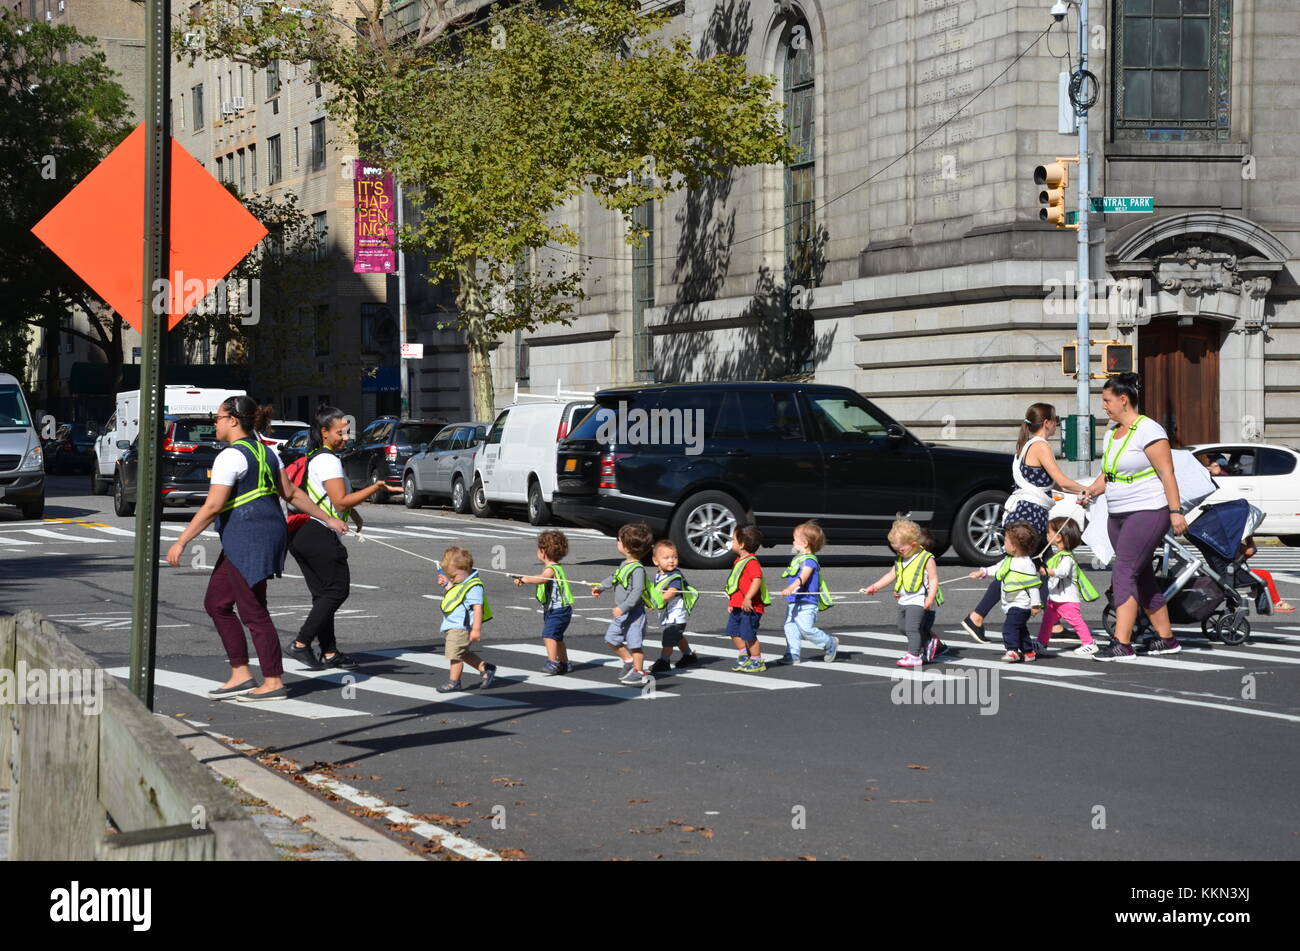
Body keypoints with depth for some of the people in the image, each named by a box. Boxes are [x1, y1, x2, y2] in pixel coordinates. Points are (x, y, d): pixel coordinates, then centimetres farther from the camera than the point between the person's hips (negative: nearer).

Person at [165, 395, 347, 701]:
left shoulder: (230, 457, -13)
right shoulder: (263, 452, 16)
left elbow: (212, 506, -18)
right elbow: (292, 493, 18)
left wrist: (181, 542, -16)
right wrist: (328, 519, 25)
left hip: (247, 537, -10)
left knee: (253, 612, -3)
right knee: (216, 603, 14)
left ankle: (274, 682, 3)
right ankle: (240, 674, 16)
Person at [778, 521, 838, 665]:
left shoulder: (810, 560, -15)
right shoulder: (797, 558, 15)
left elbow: (803, 577, -30)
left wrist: (791, 588, -43)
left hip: (806, 604, -9)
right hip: (793, 602, 9)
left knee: (807, 629, -10)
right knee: (790, 628, 3)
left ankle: (830, 644, 11)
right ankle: (792, 655, 9)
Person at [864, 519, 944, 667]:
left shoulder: (926, 559, -11)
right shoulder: (900, 560, 12)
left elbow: (933, 580, -13)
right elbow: (891, 575, 22)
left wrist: (930, 598, -23)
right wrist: (874, 587, 19)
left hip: (918, 601, -9)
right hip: (903, 601, 9)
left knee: (912, 627, -14)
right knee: (903, 628, 13)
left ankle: (914, 655, -10)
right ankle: (930, 642, 28)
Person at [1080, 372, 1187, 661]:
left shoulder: (1148, 430, -11)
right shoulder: (1111, 434, 15)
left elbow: (1166, 472, -14)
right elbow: (1106, 474, 20)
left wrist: (1176, 511, -19)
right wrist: (1092, 491, 0)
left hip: (1148, 512, -9)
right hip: (1118, 515, 9)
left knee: (1124, 573, -17)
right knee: (1142, 578, 11)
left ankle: (1121, 644, -21)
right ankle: (1167, 639, 20)